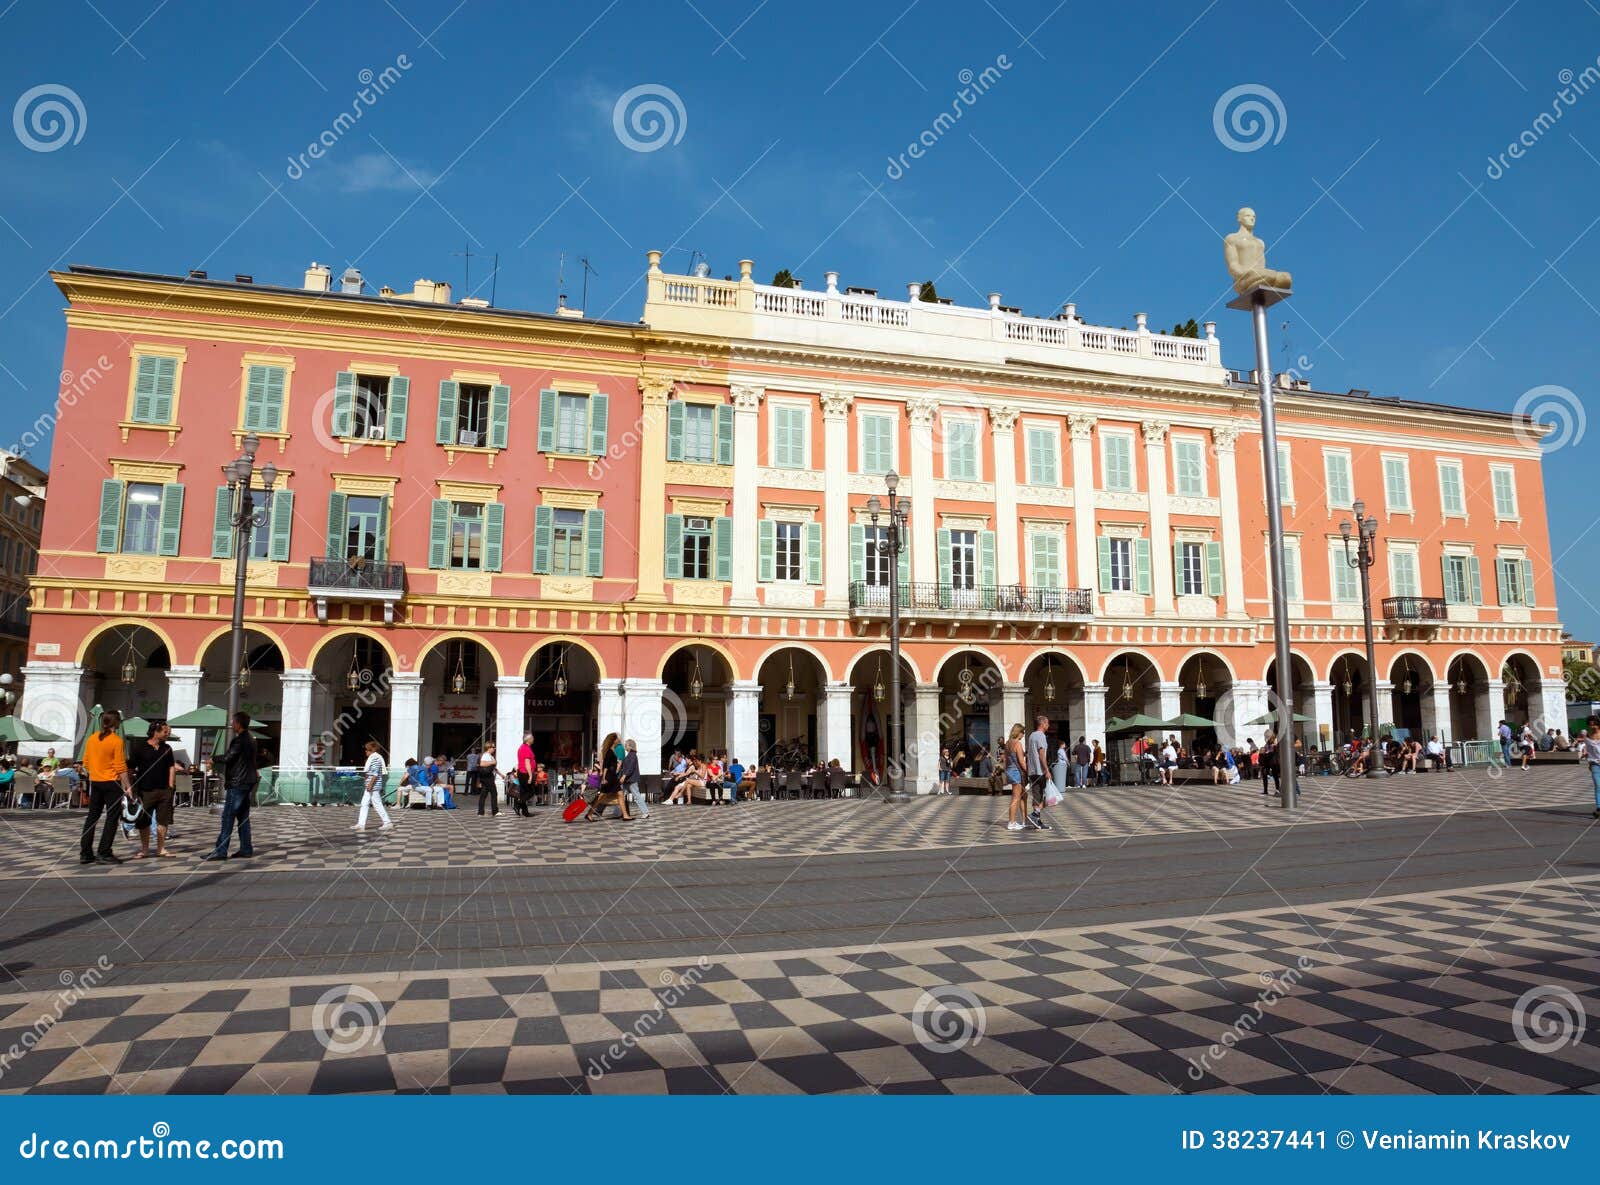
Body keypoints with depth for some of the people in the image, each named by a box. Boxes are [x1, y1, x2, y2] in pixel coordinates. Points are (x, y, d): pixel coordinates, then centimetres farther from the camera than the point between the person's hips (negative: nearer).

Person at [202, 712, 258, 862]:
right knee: (243, 817, 11)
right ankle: (246, 849, 12)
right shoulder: (251, 740, 15)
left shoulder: (239, 740, -15)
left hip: (237, 783, -10)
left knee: (228, 817, -7)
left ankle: (220, 851, -7)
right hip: (247, 783, 10)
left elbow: (228, 758, -17)